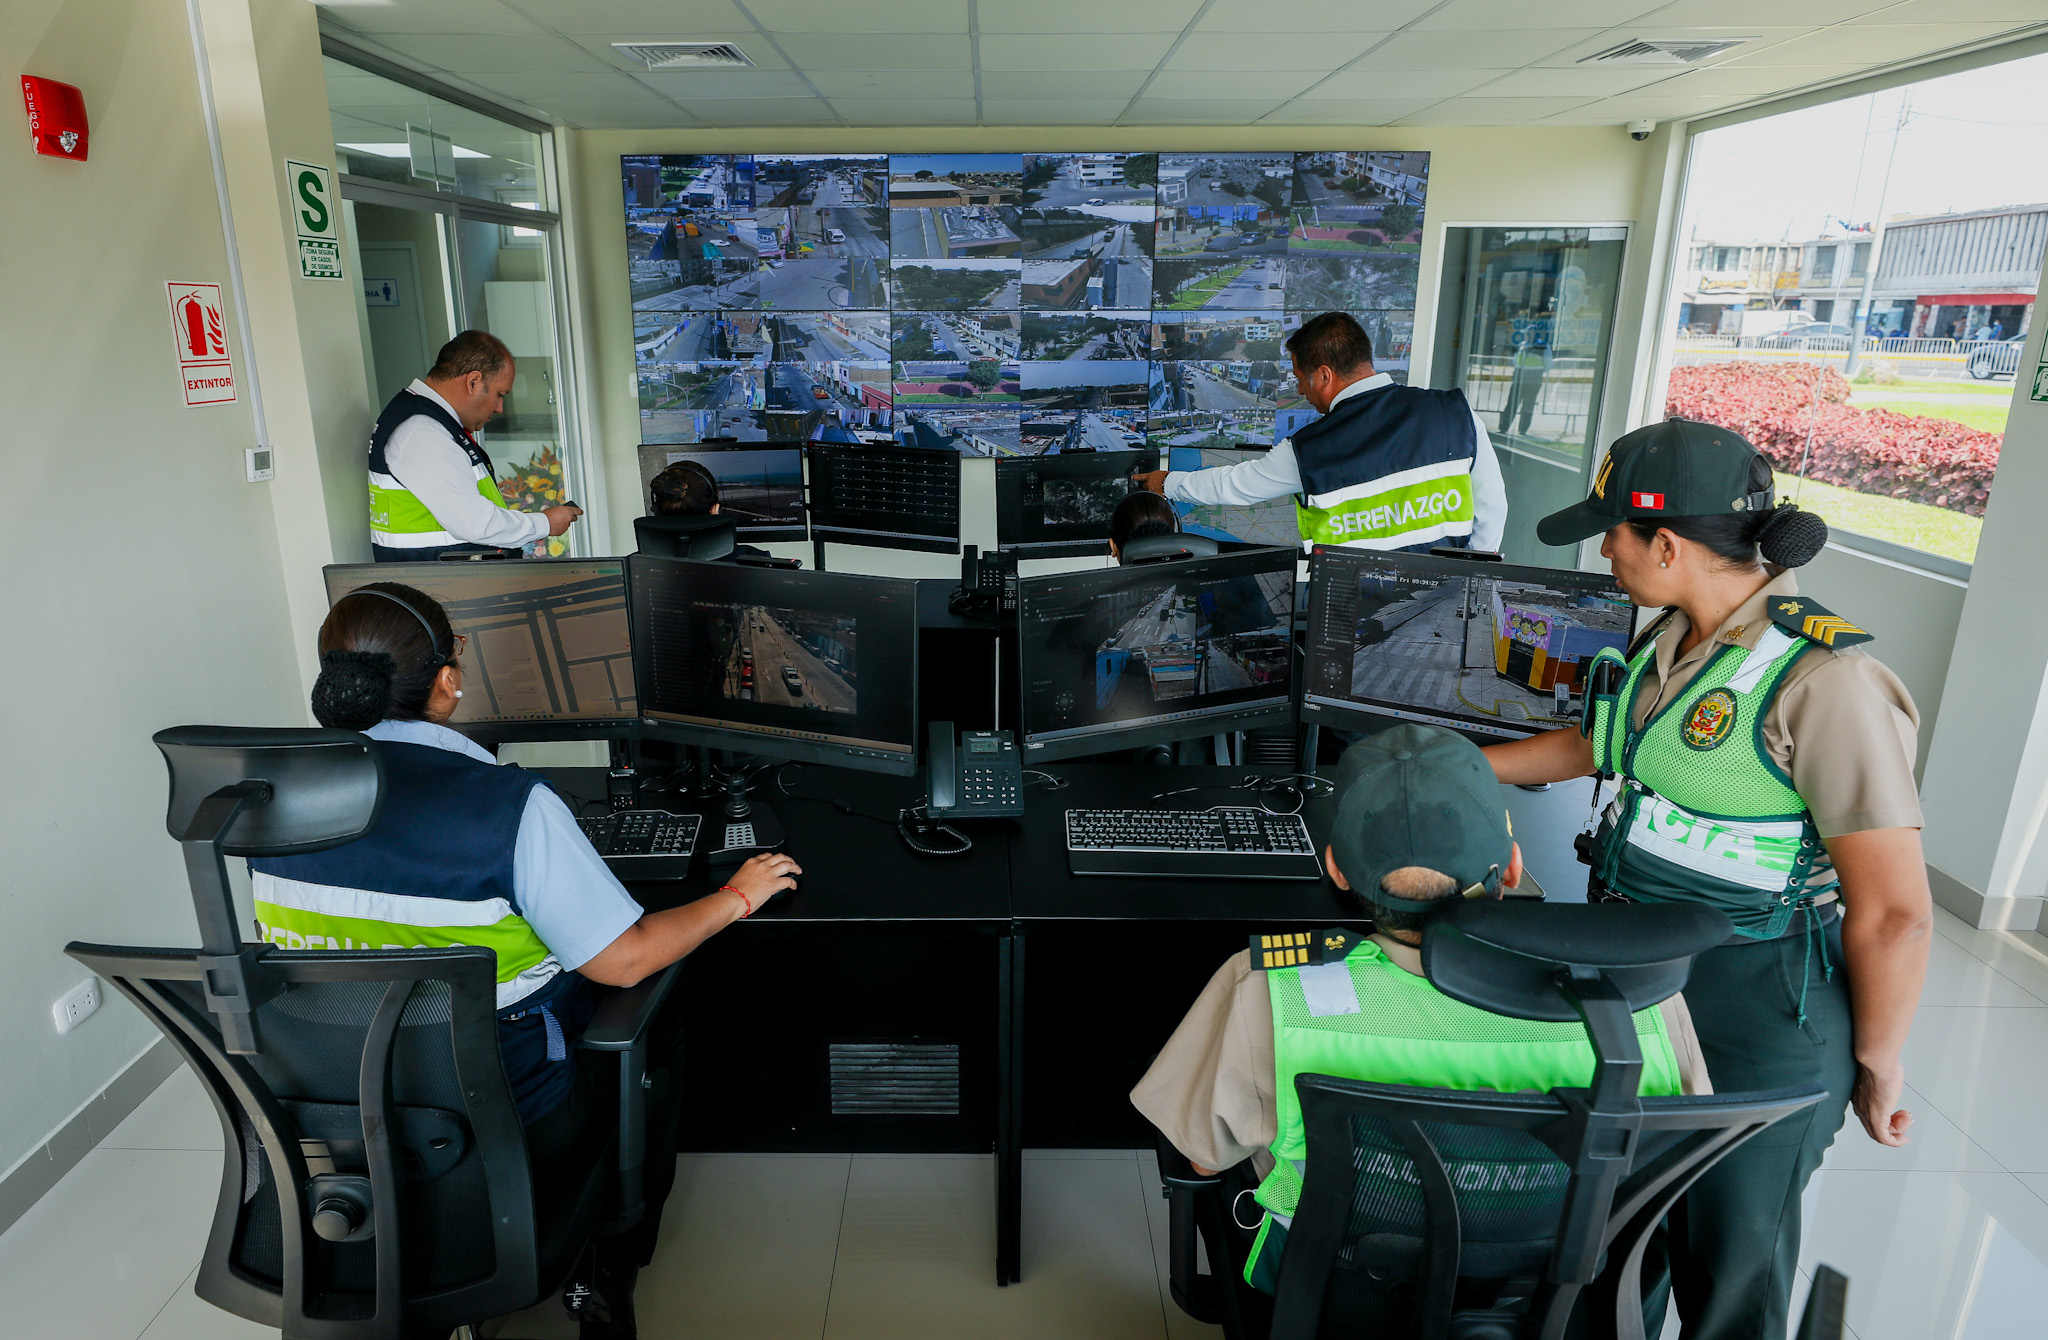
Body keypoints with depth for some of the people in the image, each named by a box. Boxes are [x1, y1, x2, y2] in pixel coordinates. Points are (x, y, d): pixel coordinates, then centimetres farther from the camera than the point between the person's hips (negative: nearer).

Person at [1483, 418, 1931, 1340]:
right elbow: (1604, 744, 20)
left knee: (1728, 1263, 12)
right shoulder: (1677, 638, 2)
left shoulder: (1824, 683, -23)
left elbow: (1894, 913, -20)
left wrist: (1877, 1065, -9)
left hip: (1757, 1016, -7)